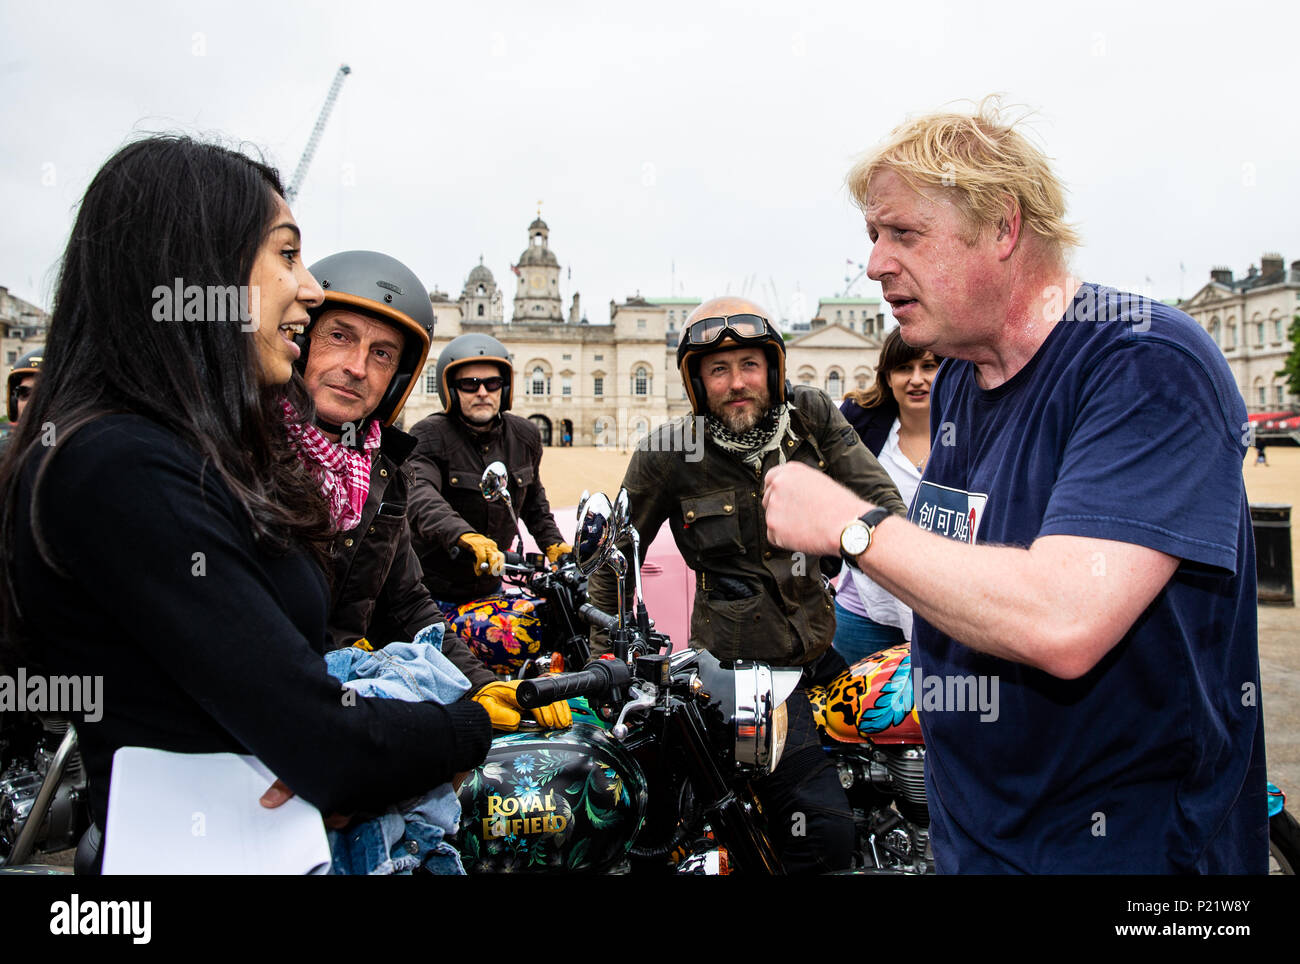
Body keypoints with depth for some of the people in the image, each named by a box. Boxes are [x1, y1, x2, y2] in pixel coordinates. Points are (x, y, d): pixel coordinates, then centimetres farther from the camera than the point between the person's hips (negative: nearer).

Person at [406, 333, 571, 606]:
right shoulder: (428, 436, -14)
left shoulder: (525, 436, 4)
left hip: (489, 584, 5)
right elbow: (420, 496, -34)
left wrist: (553, 543, 10)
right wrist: (464, 536, -51)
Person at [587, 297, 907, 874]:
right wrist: (603, 656, 6)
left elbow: (879, 501, 0)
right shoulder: (668, 455, -6)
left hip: (831, 641, 5)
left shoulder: (811, 417, 1)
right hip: (746, 664, -5)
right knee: (823, 835, -13)